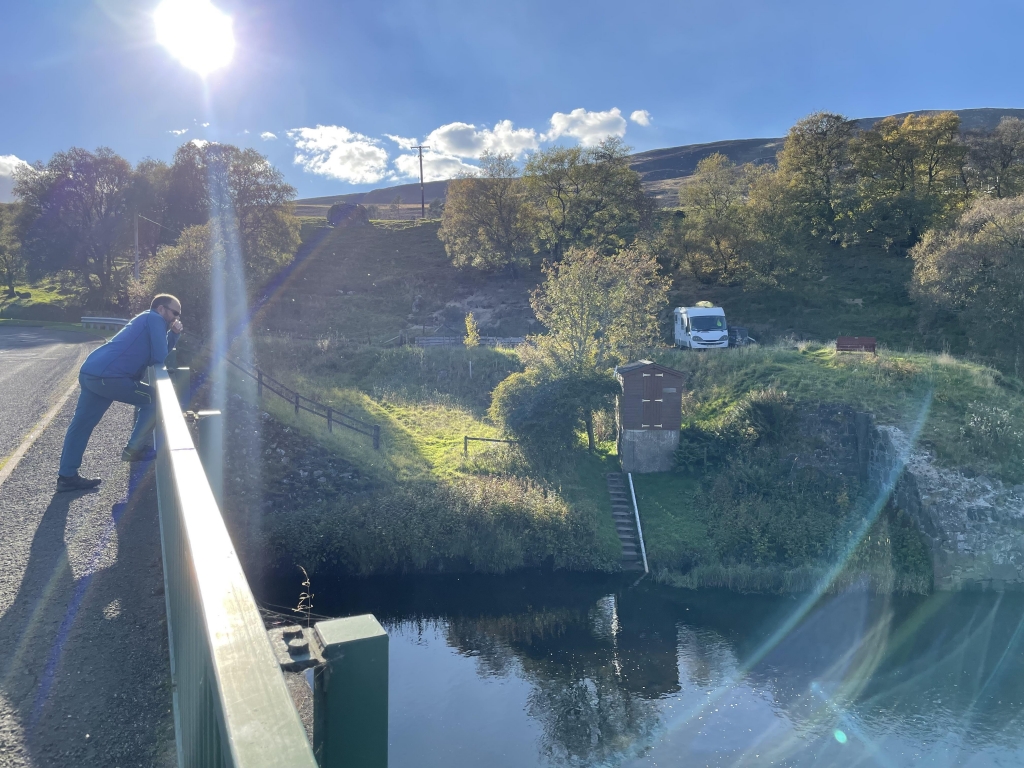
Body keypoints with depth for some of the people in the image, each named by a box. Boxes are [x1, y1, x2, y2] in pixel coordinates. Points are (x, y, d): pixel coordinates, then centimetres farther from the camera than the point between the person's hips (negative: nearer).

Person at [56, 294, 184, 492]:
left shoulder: (145, 320, 26)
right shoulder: (154, 319, -3)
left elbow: (161, 351, 25)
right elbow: (160, 358, -8)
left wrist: (174, 334, 12)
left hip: (91, 371, 10)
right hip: (107, 376, -10)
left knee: (82, 424, 12)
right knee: (154, 398, 0)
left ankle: (67, 476, 18)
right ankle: (134, 449, 6)